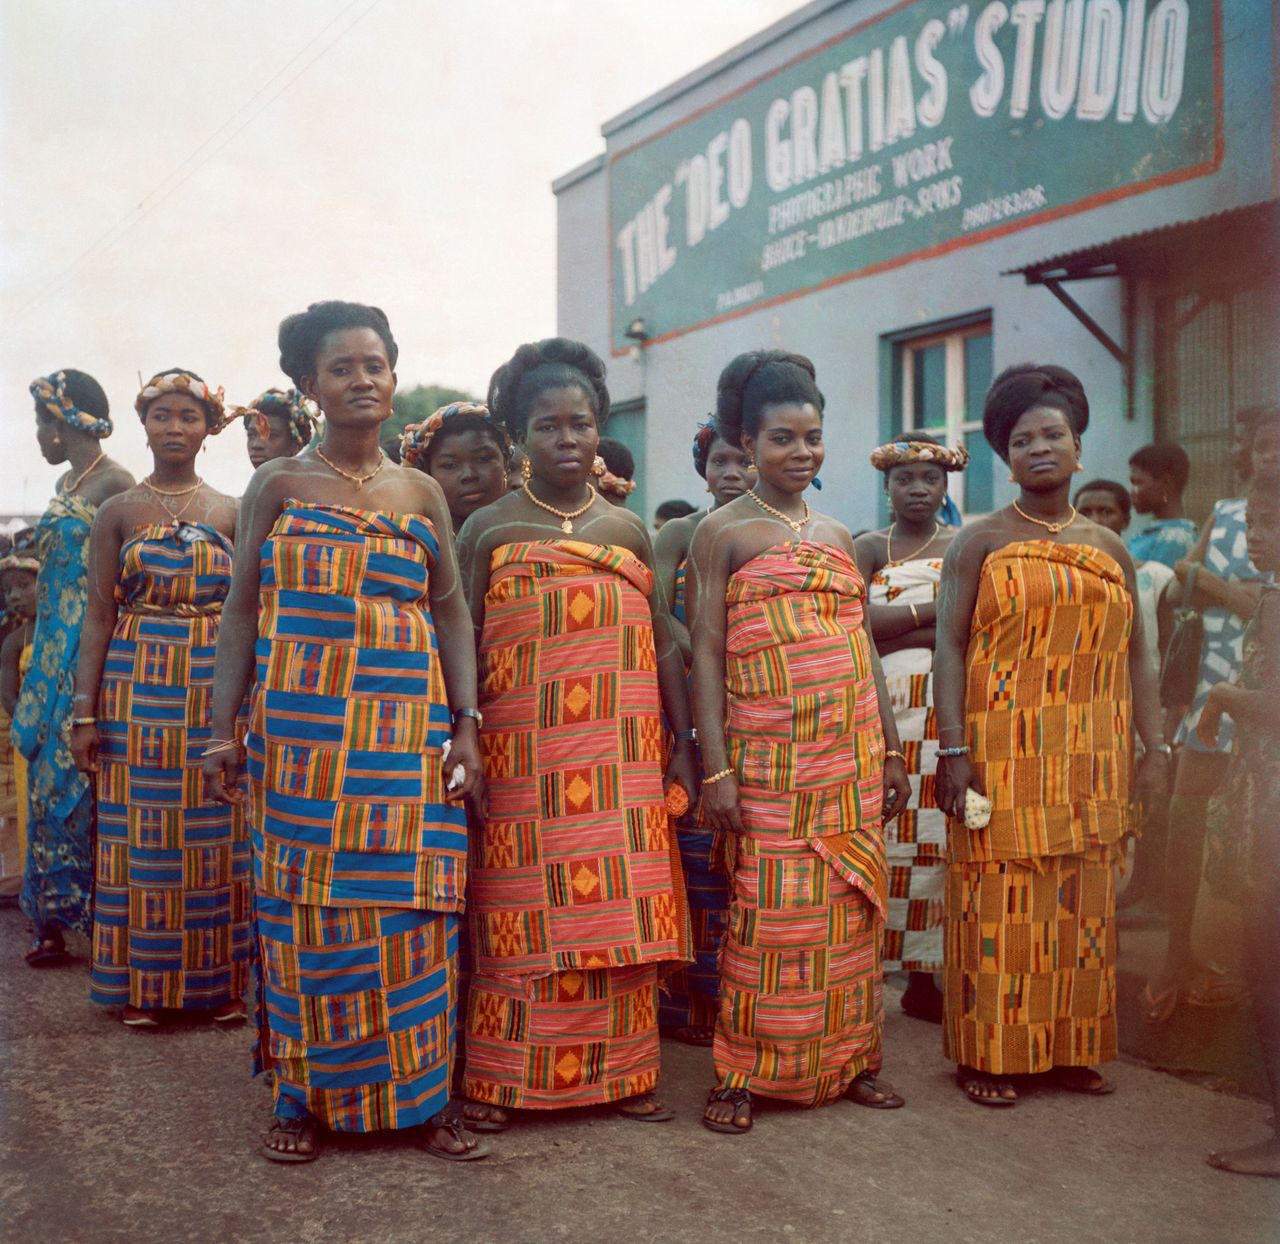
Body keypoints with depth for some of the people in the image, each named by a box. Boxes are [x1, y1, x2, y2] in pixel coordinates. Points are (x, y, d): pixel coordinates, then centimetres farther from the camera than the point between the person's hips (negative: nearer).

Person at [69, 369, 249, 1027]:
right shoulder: (117, 512, 6)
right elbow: (98, 615, 2)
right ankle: (142, 984, 13)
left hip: (216, 687, 1)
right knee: (139, 832, 2)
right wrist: (84, 713, -4)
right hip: (136, 684, 0)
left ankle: (219, 979, 14)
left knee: (216, 836, 3)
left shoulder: (230, 512, 7)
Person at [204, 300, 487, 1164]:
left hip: (406, 725, 1)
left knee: (410, 901, 0)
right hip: (300, 724, -1)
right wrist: (226, 728, -3)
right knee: (304, 900, 1)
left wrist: (466, 727, 0)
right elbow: (242, 609, 4)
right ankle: (308, 1096, 15)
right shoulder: (278, 485, 6)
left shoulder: (421, 493, 11)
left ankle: (421, 1093, 12)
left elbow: (453, 612, 9)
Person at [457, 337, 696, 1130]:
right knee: (523, 914, -1)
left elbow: (664, 643, 12)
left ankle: (620, 1071, 17)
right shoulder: (489, 530, 5)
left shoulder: (630, 531, 13)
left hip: (622, 762, 3)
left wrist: (686, 745, 7)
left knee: (621, 909, 4)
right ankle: (500, 1081, 11)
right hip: (523, 761, -2)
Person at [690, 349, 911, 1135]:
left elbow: (866, 648, 18)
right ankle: (742, 1075, 8)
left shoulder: (838, 536, 16)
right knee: (767, 910, -3)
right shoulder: (723, 533, 0)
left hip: (852, 757, 5)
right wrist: (715, 767, -12)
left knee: (852, 905, 8)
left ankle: (849, 1059, 20)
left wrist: (892, 751, 14)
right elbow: (706, 652, -5)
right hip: (768, 757, -5)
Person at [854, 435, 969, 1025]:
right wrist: (932, 610, -7)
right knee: (877, 837, -5)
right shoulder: (869, 548, 11)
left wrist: (890, 629, -8)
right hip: (881, 707, -1)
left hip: (947, 709, 1)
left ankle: (921, 973, 5)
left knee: (936, 837, -2)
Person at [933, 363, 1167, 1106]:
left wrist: (1156, 745, 5)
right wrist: (953, 750, -13)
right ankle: (990, 1055, 9)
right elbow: (950, 646, -5)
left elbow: (1136, 656, 13)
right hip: (1005, 757, -4)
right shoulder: (981, 542, 2)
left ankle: (1070, 1051, 19)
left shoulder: (1109, 548, 13)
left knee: (1082, 906, 8)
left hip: (1090, 763, 4)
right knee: (1001, 906, -2)